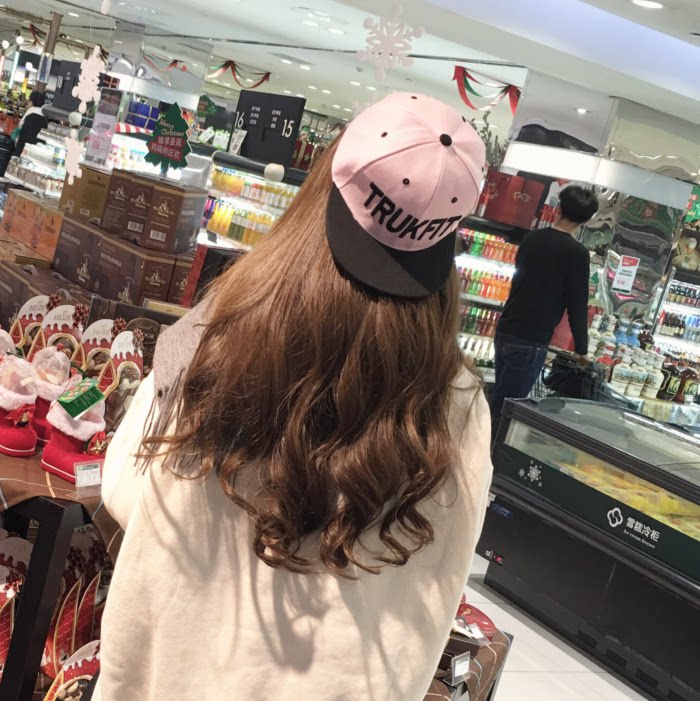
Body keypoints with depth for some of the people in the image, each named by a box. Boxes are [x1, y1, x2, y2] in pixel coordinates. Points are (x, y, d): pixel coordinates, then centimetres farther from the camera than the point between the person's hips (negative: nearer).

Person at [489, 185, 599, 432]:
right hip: (531, 342, -7)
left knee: (497, 401, 17)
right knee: (506, 409, -2)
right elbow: (577, 303, -9)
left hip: (505, 331, 7)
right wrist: (582, 349, 0)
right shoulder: (576, 252, -11)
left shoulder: (532, 237, 9)